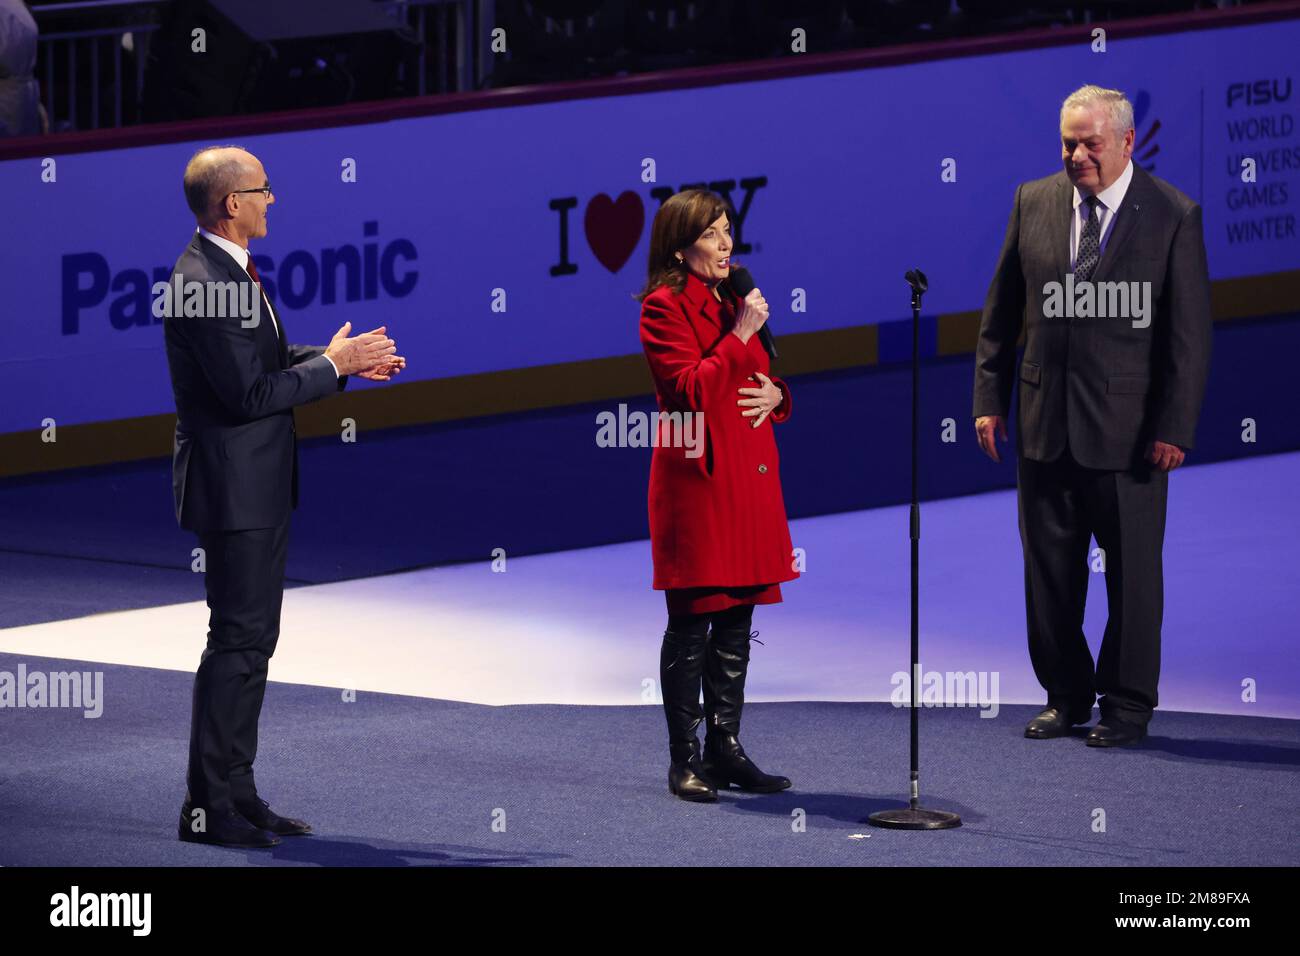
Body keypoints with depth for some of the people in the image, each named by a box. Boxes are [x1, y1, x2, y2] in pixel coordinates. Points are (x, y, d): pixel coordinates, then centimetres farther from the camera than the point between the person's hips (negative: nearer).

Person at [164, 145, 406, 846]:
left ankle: (236, 793, 20)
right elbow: (249, 393, -24)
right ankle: (208, 807, -3)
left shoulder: (230, 272, 12)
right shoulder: (204, 282, -21)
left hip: (258, 486, 11)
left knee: (253, 638, 14)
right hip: (234, 488, -11)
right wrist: (332, 365, -14)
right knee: (237, 641, -8)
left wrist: (345, 361, 9)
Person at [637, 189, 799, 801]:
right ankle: (685, 761, 0)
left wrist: (775, 393, 4)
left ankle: (725, 750, 16)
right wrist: (739, 337, -17)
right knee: (692, 624, -4)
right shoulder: (664, 307, -7)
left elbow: (761, 379, 27)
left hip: (746, 476, 8)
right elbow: (691, 390, -18)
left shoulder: (732, 304, 18)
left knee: (737, 622, 9)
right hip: (695, 478, -8)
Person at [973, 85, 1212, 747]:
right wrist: (990, 398, 5)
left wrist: (1175, 426, -11)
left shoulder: (1172, 216, -6)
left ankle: (1127, 704, 14)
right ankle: (1066, 694, 22)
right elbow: (1001, 311, 11)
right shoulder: (1034, 202, 5)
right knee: (1049, 568, 9)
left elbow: (1190, 333, -6)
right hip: (1045, 422, 4)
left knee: (1132, 570, 3)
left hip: (1128, 430, -4)